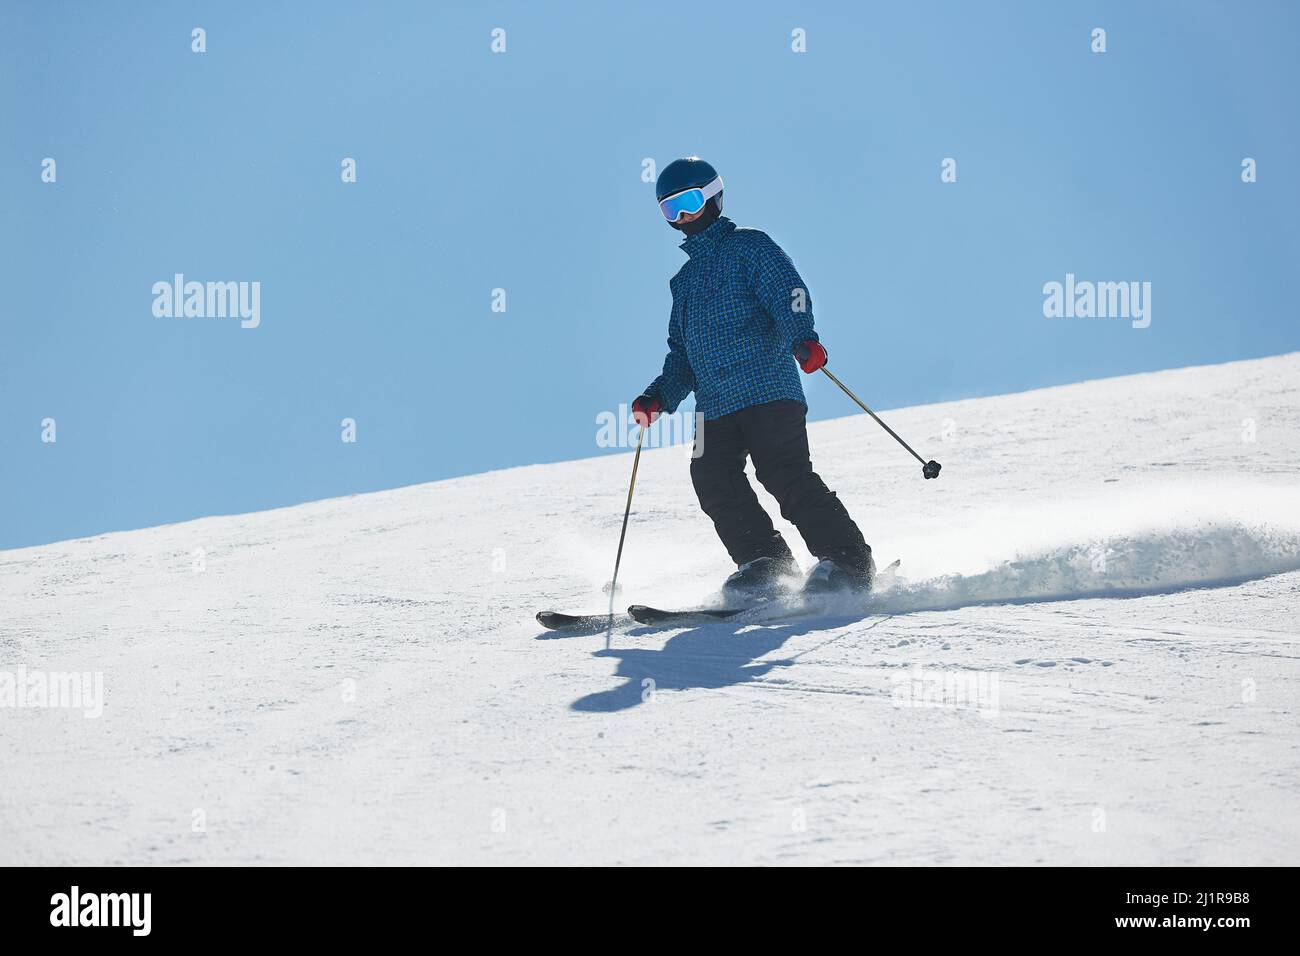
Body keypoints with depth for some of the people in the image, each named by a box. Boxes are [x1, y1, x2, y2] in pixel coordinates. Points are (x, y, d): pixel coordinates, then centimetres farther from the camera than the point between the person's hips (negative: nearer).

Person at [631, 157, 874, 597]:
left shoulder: (748, 246, 7)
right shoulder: (684, 280, 27)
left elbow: (788, 293, -9)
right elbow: (682, 352, 30)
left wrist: (802, 339, -29)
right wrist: (660, 396, 14)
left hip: (768, 388, -7)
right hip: (715, 406, 7)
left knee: (786, 475, -18)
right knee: (713, 480, -12)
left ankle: (848, 562, -15)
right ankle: (765, 563, -5)